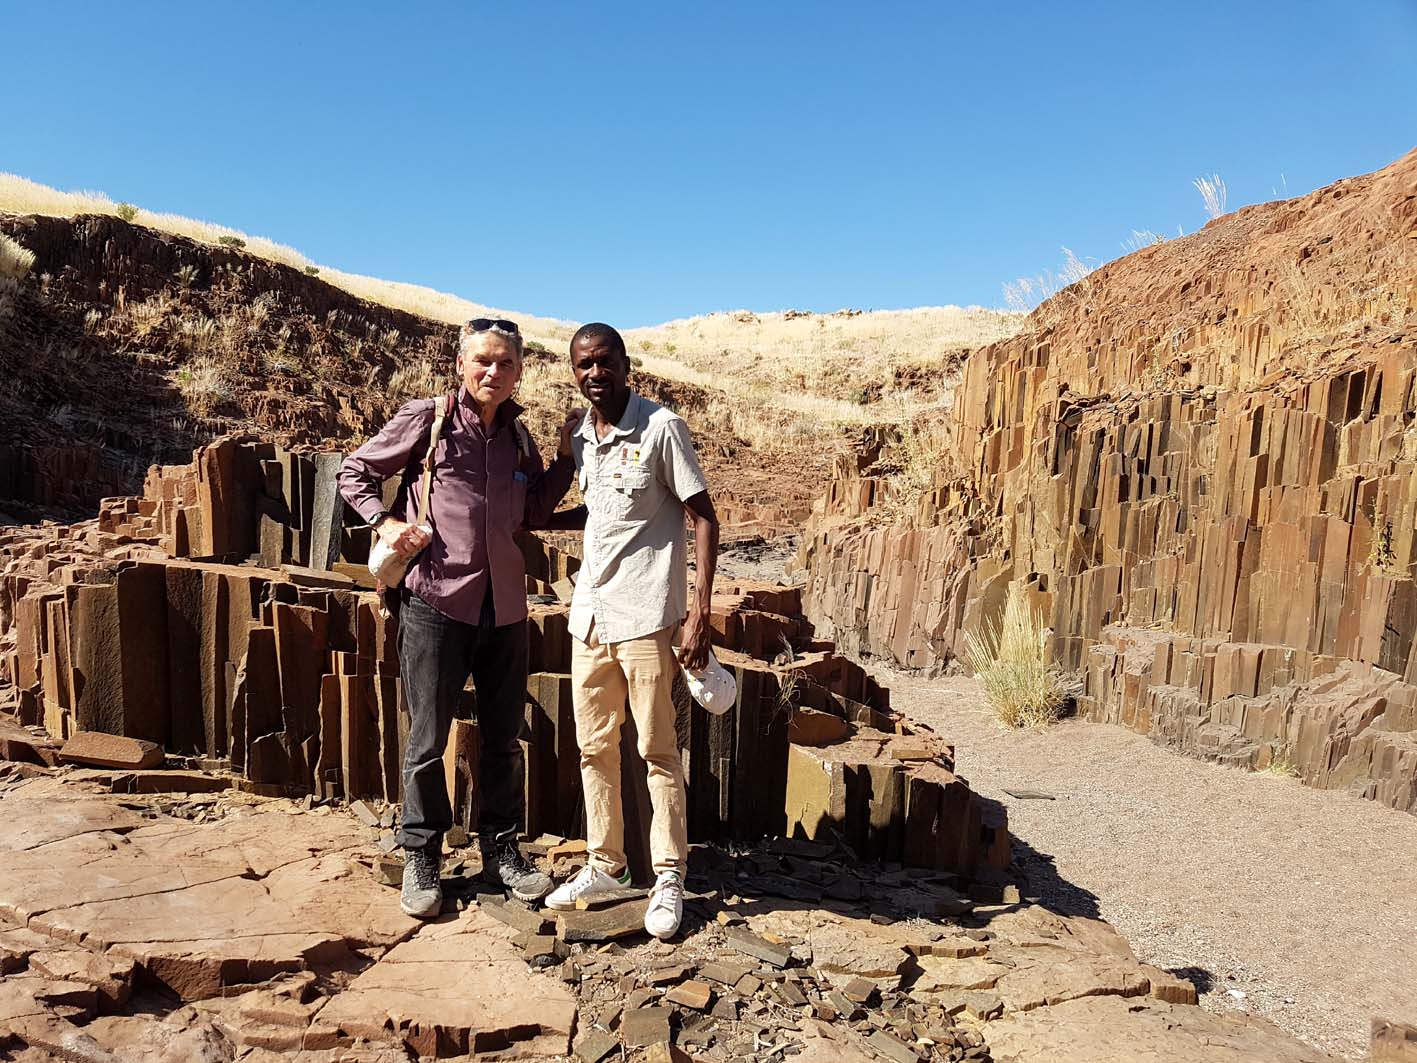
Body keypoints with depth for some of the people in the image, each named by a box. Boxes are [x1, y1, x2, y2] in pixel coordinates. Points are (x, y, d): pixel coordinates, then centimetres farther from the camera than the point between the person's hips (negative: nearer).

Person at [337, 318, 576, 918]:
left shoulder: (517, 437, 11)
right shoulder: (427, 419, -2)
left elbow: (535, 512, 17)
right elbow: (354, 473, 6)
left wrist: (567, 457, 7)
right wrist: (384, 522, -10)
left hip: (503, 607, 5)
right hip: (436, 602, -4)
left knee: (504, 739, 13)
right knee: (427, 740, 5)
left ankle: (501, 852, 28)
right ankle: (421, 859, 23)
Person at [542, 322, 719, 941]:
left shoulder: (661, 428, -10)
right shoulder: (581, 438, 10)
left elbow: (704, 519, -10)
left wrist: (699, 615, -16)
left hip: (645, 616, -6)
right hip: (590, 614, 7)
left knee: (657, 751, 3)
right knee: (594, 748, 13)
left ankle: (669, 878, 17)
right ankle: (605, 866, 29)